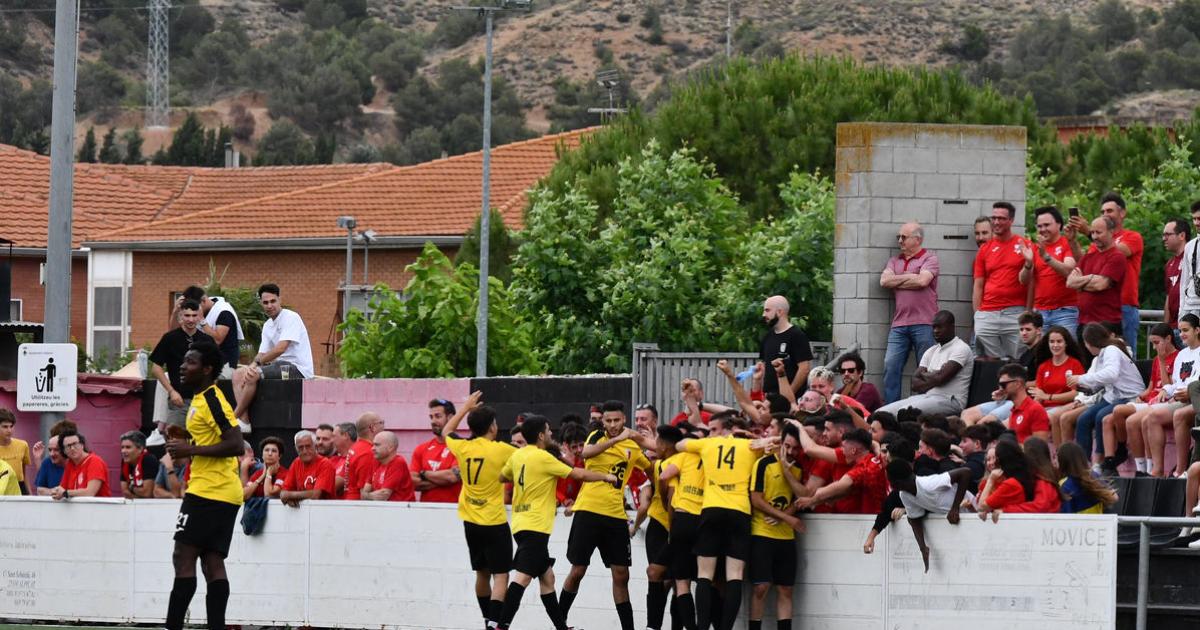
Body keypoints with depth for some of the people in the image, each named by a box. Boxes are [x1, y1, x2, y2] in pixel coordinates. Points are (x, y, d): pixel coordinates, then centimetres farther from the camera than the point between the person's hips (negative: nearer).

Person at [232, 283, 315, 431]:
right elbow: (263, 353, 8)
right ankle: (244, 422, -14)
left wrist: (256, 363, -13)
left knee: (253, 375, -25)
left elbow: (280, 348, -21)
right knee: (238, 374, -1)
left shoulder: (291, 318, -12)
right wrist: (252, 366, -15)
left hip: (297, 368, -9)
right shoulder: (268, 325, 15)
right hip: (280, 366, 9)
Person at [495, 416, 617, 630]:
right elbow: (578, 474, -9)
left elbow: (502, 476, 29)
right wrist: (606, 476, 5)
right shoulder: (543, 458, -12)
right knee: (523, 576, -16)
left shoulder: (517, 456, 10)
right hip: (535, 527, -9)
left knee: (547, 577, 14)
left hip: (520, 522, 9)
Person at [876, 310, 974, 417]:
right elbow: (915, 383, 10)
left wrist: (923, 374, 6)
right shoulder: (931, 352, 20)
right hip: (926, 396, 8)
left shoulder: (961, 349, -5)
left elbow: (940, 378, -15)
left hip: (949, 400, -8)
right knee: (882, 412, -11)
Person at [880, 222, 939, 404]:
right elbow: (884, 281, 4)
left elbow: (922, 281, -14)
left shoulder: (929, 259, 3)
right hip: (899, 324, 5)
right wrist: (910, 277, -1)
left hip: (923, 324, -5)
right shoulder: (895, 261, 20)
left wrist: (897, 281, -1)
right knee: (890, 367, -4)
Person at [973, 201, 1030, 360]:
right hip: (987, 315, 3)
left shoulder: (1024, 246, 3)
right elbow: (978, 286, 12)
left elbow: (1028, 281, 4)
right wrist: (977, 316, 6)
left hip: (1015, 312, -3)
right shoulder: (985, 250, 12)